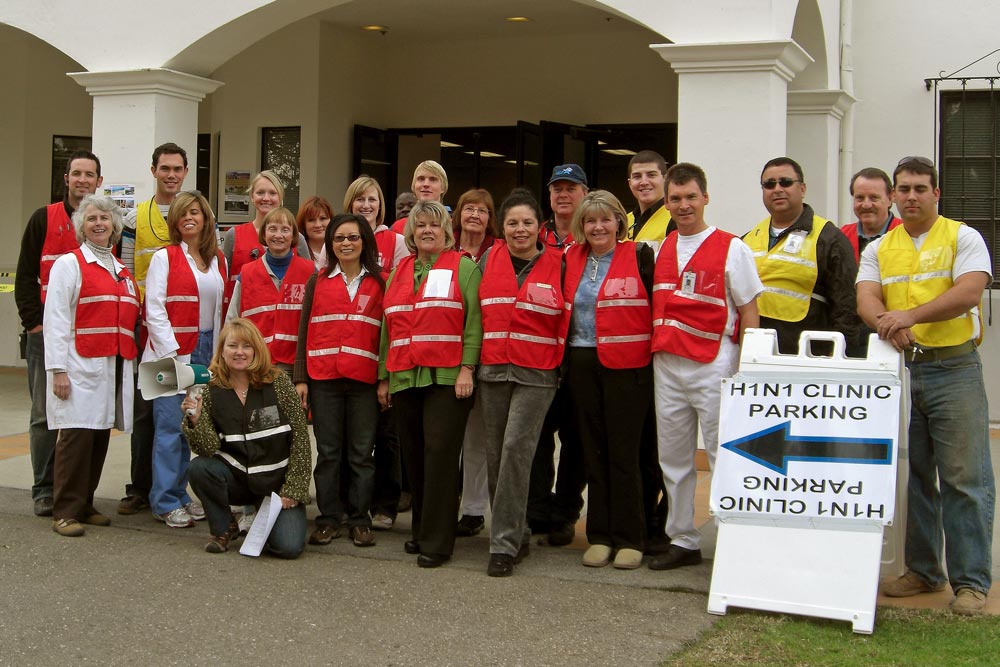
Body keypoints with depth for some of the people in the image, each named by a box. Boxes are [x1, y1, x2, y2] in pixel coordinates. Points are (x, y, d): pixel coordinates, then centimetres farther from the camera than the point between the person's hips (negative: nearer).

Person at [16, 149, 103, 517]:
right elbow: (25, 276, 3)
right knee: (45, 414, 1)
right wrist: (34, 321, -6)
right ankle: (44, 490, 9)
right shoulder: (44, 219, 4)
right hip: (47, 332, -1)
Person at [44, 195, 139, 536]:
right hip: (81, 367, -6)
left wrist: (130, 361, 12)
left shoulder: (122, 271, 18)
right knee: (77, 435, -9)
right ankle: (66, 512, -3)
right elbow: (56, 319, -7)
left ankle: (85, 505, 17)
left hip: (115, 367, 6)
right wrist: (58, 369, -14)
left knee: (101, 435, 7)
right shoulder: (70, 264, 0)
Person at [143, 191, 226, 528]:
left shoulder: (218, 260, 12)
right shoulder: (164, 257, -2)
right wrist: (171, 353, -13)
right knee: (170, 426, -6)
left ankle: (180, 494, 17)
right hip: (172, 351, -5)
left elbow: (222, 308, 13)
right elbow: (155, 310, -8)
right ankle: (165, 502, 1)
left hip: (206, 351, 5)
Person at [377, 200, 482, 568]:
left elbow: (474, 320, -5)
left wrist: (467, 368, -13)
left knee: (439, 452, -9)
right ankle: (421, 528, 20)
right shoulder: (399, 272, 18)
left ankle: (436, 541, -4)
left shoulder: (463, 267, 3)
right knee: (414, 455, 8)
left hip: (447, 378, -5)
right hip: (404, 378, 5)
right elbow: (388, 327, 19)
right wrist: (383, 376, 15)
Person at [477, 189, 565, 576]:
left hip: (537, 374, -4)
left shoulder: (557, 264, 2)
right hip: (492, 369, 4)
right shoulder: (489, 260, 9)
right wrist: (471, 361, 9)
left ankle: (504, 544, -9)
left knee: (516, 448, -15)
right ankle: (517, 535, 22)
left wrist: (564, 366, 2)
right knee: (495, 454, 6)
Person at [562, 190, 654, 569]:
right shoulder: (571, 260, 11)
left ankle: (629, 539, 7)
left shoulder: (639, 257, -2)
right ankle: (599, 536, 16)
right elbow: (563, 310, 17)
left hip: (627, 367, -4)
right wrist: (564, 358, 10)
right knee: (593, 450, 8)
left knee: (623, 452, -2)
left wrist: (656, 355, -9)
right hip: (582, 365, 4)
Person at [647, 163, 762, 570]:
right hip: (666, 366, 5)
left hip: (713, 368, -5)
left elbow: (749, 313, -4)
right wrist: (651, 355, 8)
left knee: (725, 457, -3)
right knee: (673, 458, 11)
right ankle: (682, 541, 21)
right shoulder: (658, 250, 11)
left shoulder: (732, 249, -3)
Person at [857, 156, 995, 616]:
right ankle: (922, 571, 20)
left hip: (954, 369, -4)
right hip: (898, 370, 4)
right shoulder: (878, 250, 14)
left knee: (964, 477, -5)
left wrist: (911, 315, -22)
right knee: (913, 475, 10)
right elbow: (866, 300, 0)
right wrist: (888, 324, -22)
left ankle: (971, 581, 1)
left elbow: (969, 292, -13)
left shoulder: (963, 238, 2)